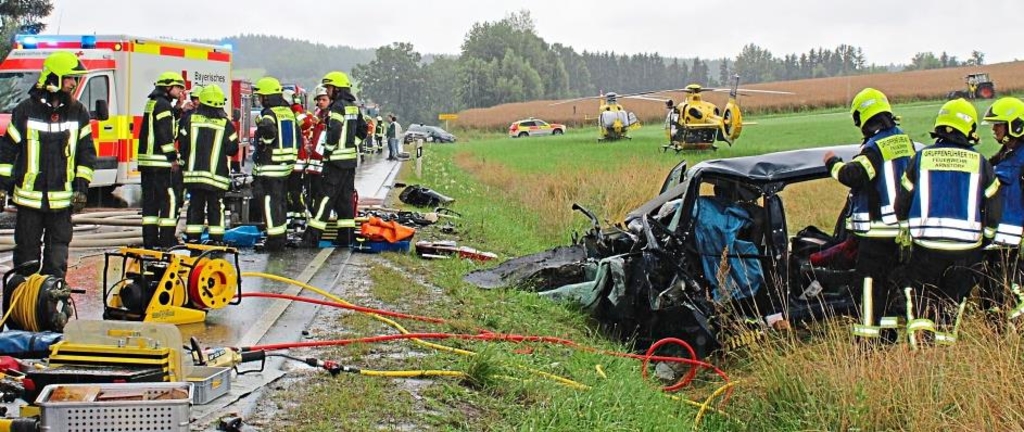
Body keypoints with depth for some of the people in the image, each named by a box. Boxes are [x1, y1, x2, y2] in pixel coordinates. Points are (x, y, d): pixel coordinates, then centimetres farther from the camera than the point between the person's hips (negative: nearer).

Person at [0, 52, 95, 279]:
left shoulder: (79, 113, 5)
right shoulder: (26, 110, -1)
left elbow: (87, 152, 9)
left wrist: (81, 187, 1)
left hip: (62, 198, 2)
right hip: (29, 196, -1)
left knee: (58, 252, 2)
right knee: (27, 251, 5)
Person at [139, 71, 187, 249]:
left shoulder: (152, 103, 20)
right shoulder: (163, 104, -10)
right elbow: (164, 134, -18)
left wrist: (178, 111, 10)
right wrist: (173, 158, -16)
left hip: (146, 160, 10)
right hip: (161, 162, -10)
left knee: (150, 200, 10)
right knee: (170, 198, -6)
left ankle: (149, 239, 12)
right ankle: (166, 239, -8)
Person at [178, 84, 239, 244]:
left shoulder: (190, 119, -1)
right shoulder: (225, 124, -6)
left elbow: (182, 144, 2)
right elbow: (232, 149, -3)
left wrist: (185, 161, 17)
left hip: (193, 172, 2)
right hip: (216, 175, -2)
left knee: (195, 206, 10)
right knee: (215, 207, 5)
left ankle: (192, 238, 10)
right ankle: (216, 240, 3)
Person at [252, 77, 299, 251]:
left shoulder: (269, 113, -13)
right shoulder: (288, 111, 14)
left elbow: (268, 132, -34)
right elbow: (298, 136, 18)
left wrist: (261, 146, -16)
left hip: (270, 166, -9)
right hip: (286, 164, 9)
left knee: (269, 200, -5)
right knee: (281, 199, 16)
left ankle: (274, 238, -7)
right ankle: (282, 235, 24)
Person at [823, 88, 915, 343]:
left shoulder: (875, 148, -17)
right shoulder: (905, 141, 9)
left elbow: (854, 176, -29)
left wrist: (834, 164, -13)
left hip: (877, 228, -8)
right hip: (901, 226, 8)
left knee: (871, 282, -5)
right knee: (891, 279, 16)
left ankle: (868, 334, -6)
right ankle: (889, 333, 23)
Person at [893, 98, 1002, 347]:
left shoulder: (920, 158, 2)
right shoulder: (980, 163, 3)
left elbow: (903, 201, 6)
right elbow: (995, 208, 6)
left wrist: (904, 230, 22)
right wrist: (985, 238, 20)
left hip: (926, 244, -1)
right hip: (966, 247, 1)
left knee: (918, 289, 12)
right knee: (953, 298, 12)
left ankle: (920, 331, -3)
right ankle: (943, 340, 11)